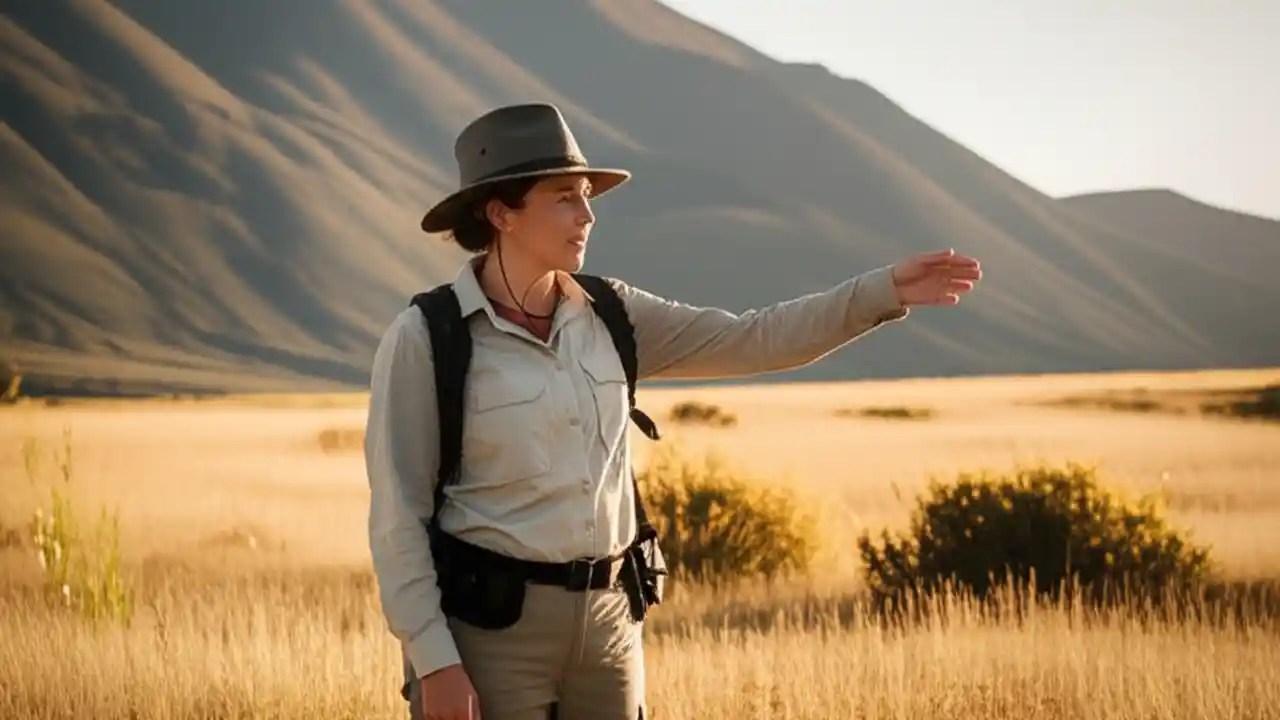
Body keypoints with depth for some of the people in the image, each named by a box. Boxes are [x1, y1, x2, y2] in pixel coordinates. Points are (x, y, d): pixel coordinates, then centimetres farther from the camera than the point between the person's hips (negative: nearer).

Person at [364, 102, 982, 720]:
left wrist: (884, 290, -6)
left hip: (605, 624, 6)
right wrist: (433, 663, -17)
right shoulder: (424, 338, -11)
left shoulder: (606, 318, 6)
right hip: (485, 628, -6)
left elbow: (750, 342, 3)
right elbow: (397, 516, -11)